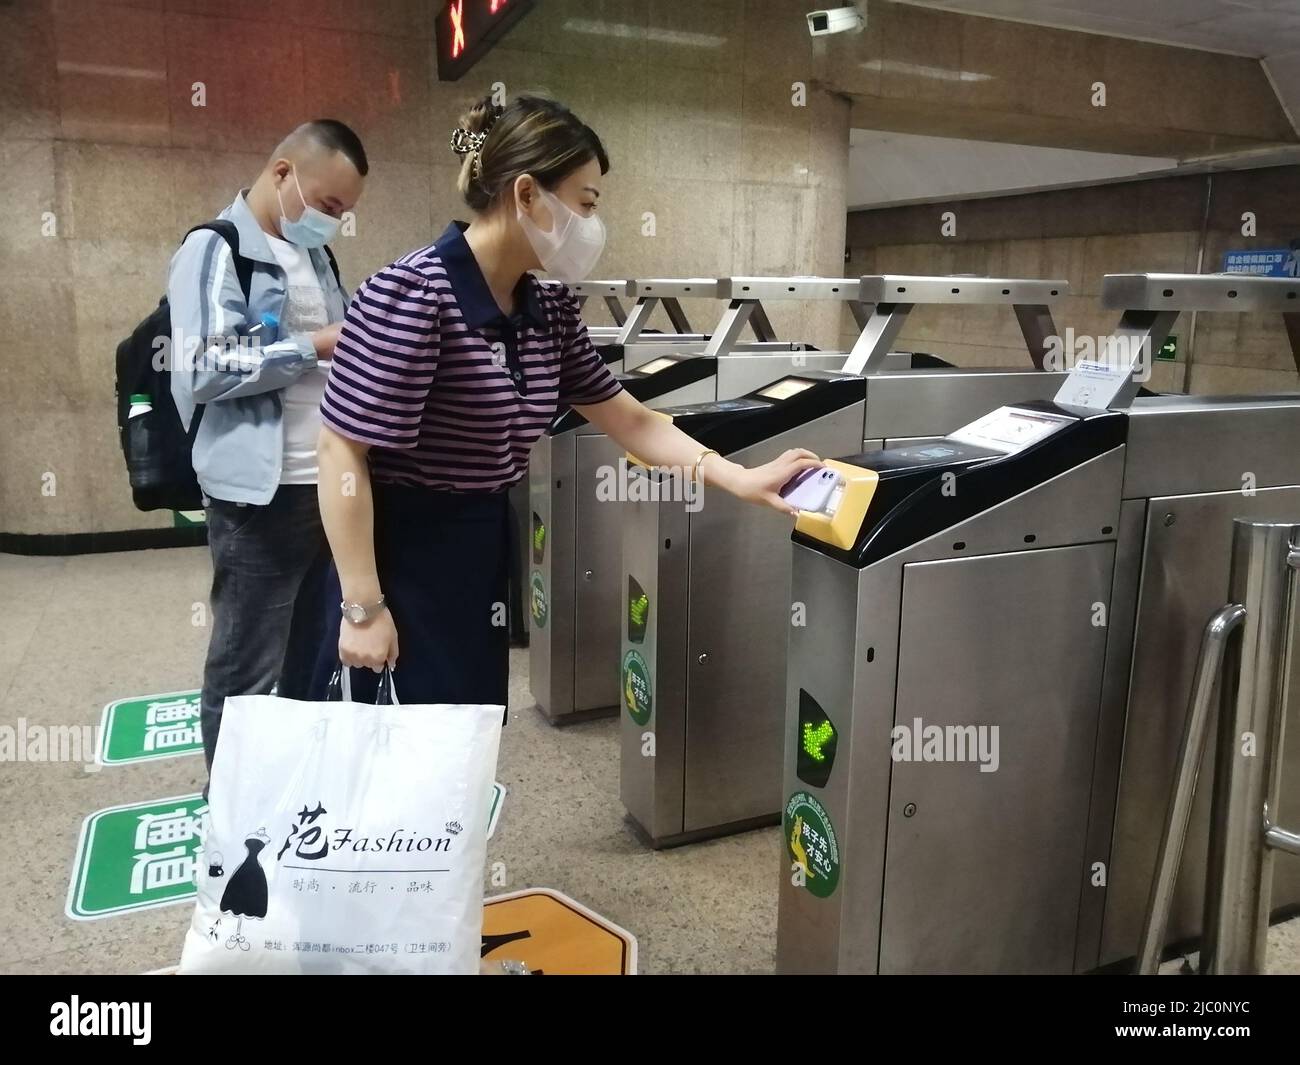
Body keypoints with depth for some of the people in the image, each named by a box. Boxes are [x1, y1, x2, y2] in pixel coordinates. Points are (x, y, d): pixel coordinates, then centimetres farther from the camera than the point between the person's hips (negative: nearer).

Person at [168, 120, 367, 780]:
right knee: (246, 670, 3)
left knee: (320, 657, 18)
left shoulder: (314, 253, 16)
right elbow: (204, 367, -19)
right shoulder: (216, 250, -8)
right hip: (262, 493, -8)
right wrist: (317, 346, -19)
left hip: (332, 483, 8)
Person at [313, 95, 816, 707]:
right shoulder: (411, 295, -20)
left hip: (483, 553, 8)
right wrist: (363, 606, -19)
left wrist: (739, 480, 2)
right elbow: (343, 452, -19)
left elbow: (628, 420, 11)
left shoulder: (547, 311, 4)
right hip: (399, 557, -7)